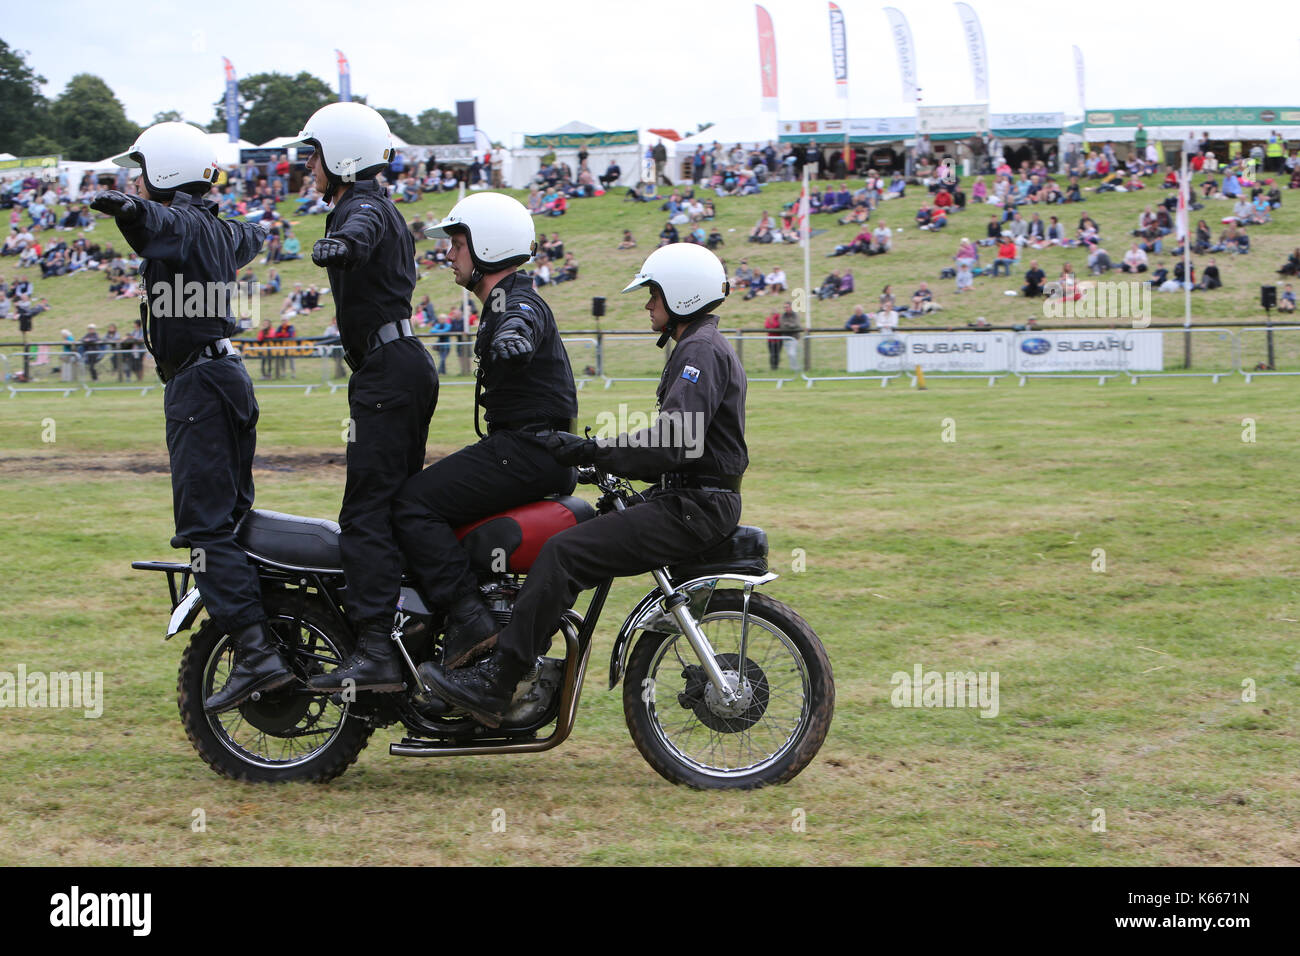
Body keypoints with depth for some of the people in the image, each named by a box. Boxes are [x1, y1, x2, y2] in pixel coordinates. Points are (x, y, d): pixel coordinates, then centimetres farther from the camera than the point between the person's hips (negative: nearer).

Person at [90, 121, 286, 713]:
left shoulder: (183, 222, -9)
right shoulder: (217, 229, 19)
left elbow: (159, 222, -35)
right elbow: (248, 240, 45)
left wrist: (128, 209, -55)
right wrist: (253, 236, 68)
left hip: (196, 381, -10)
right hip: (229, 372, 10)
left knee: (204, 522, -13)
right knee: (233, 515, 16)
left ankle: (255, 652, -22)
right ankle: (279, 640, 16)